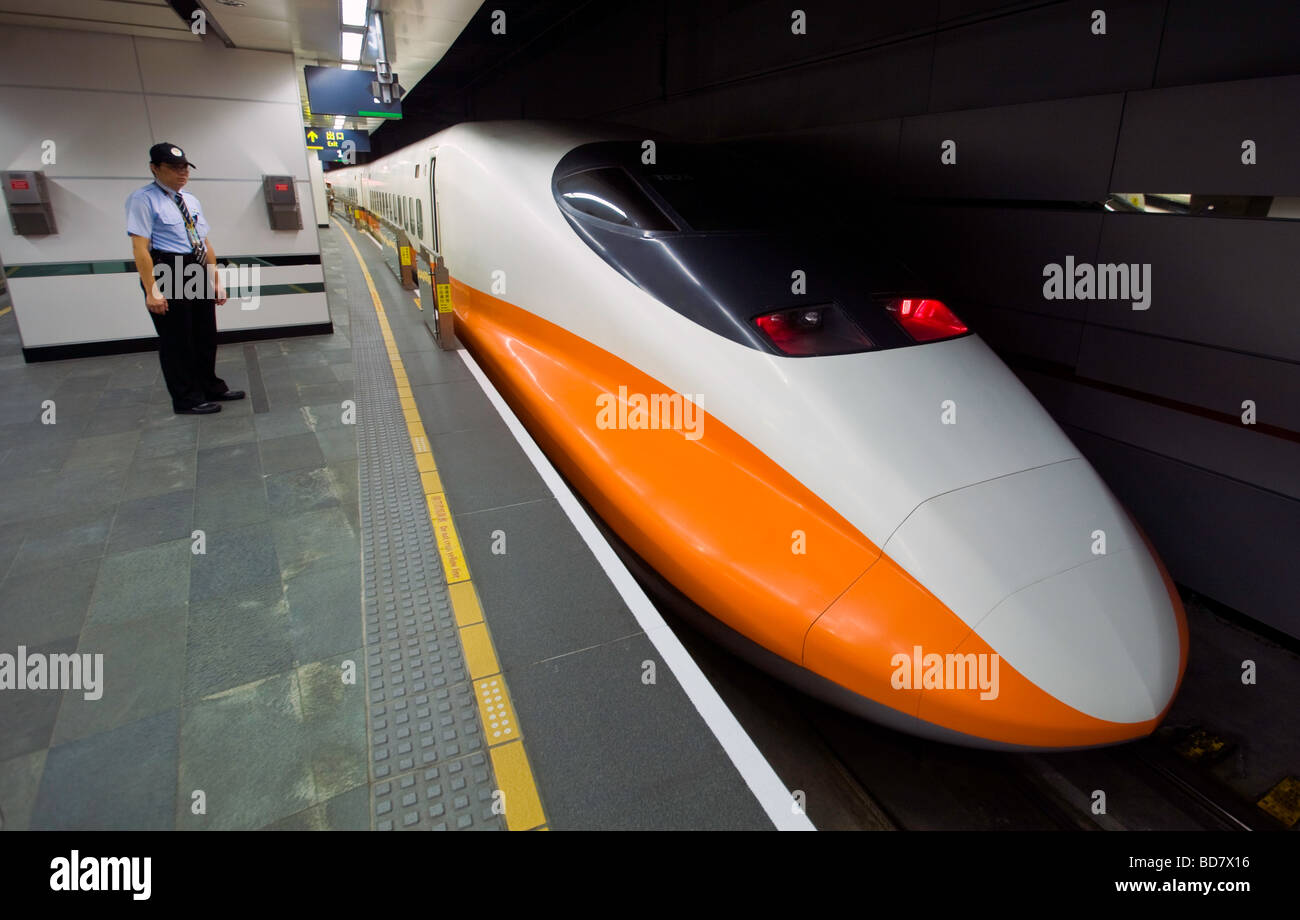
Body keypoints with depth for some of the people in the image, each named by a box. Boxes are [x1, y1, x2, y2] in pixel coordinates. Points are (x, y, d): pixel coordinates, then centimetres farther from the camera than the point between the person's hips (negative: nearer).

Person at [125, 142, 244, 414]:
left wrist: (216, 280, 13)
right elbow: (140, 248, -15)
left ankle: (211, 388, 31)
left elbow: (205, 244, 16)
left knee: (206, 335, 16)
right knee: (176, 340, 2)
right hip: (168, 274, -7)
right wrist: (151, 290, -21)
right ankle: (186, 400, 13)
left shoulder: (191, 200, 14)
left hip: (199, 274, 8)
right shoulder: (144, 199, -8)